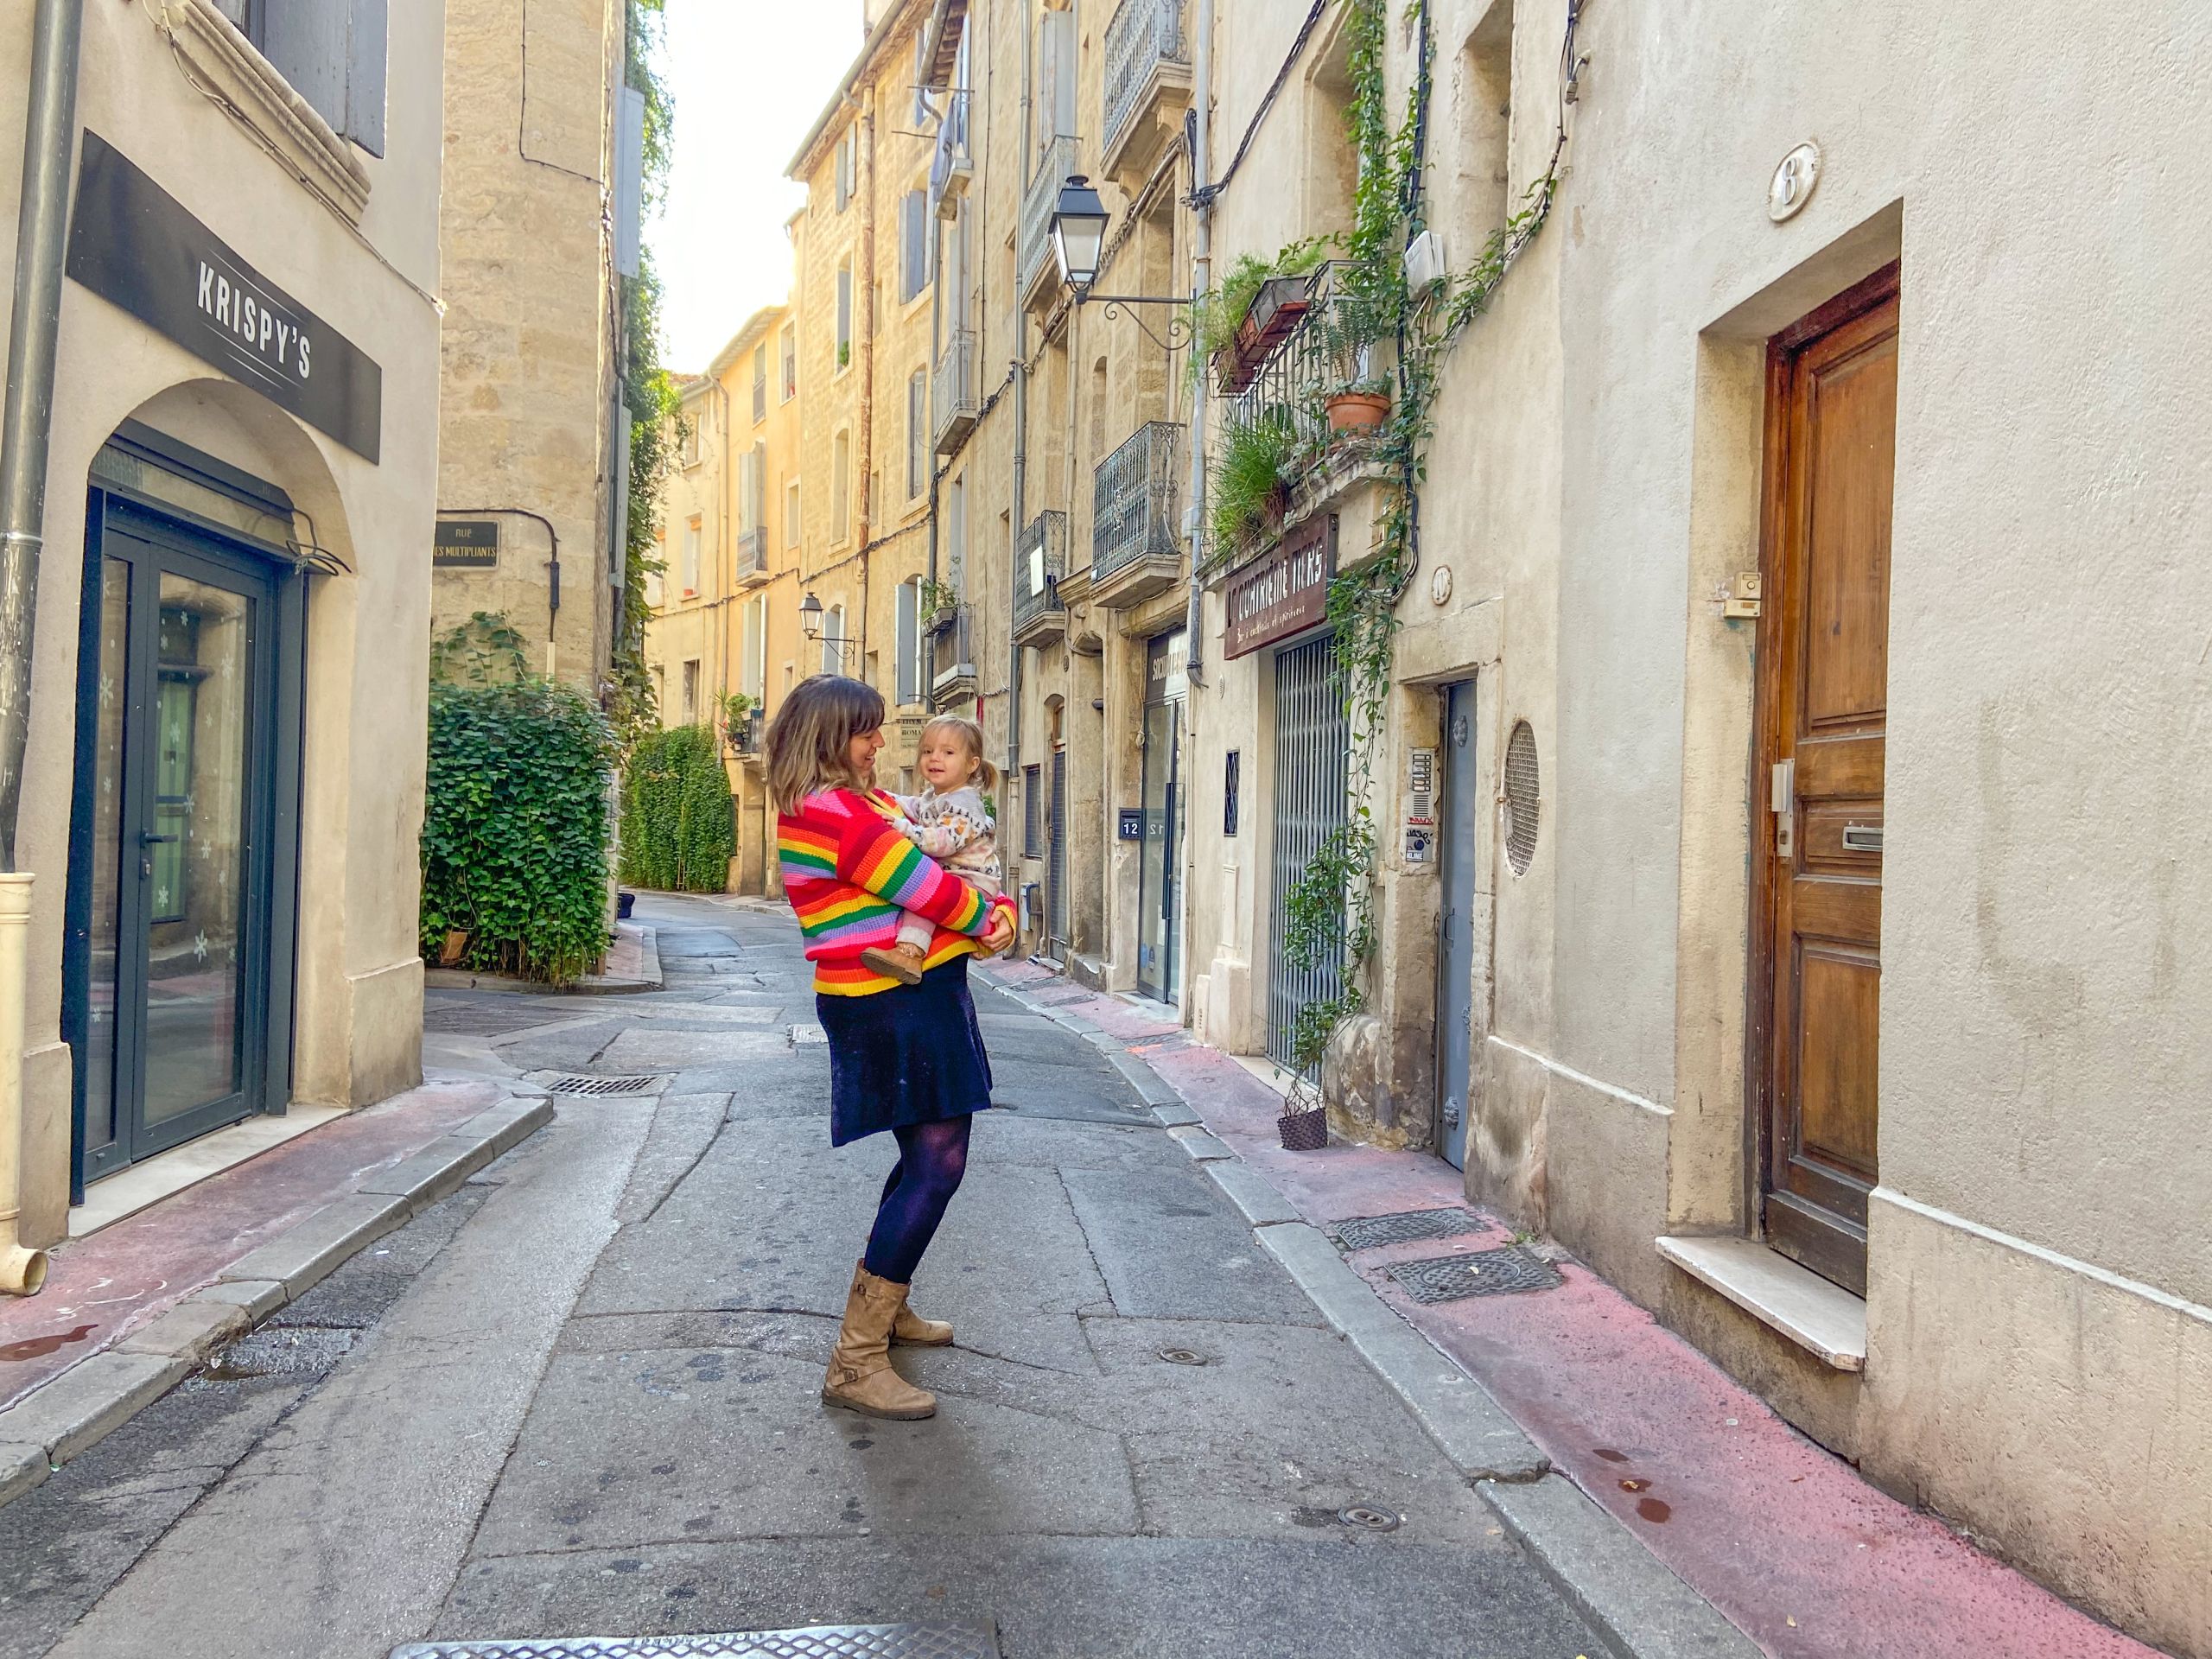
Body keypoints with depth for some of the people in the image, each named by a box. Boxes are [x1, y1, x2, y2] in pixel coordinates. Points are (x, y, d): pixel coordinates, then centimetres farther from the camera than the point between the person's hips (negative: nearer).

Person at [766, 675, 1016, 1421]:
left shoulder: (862, 801, 16)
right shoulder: (831, 811, -18)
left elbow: (917, 873, 18)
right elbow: (924, 888, -17)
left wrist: (987, 909, 0)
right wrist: (996, 921, 0)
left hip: (913, 998, 11)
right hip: (893, 1004, -11)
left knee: (926, 1156, 19)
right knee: (936, 1165, -10)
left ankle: (885, 1307, 35)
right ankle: (856, 1361, -6)